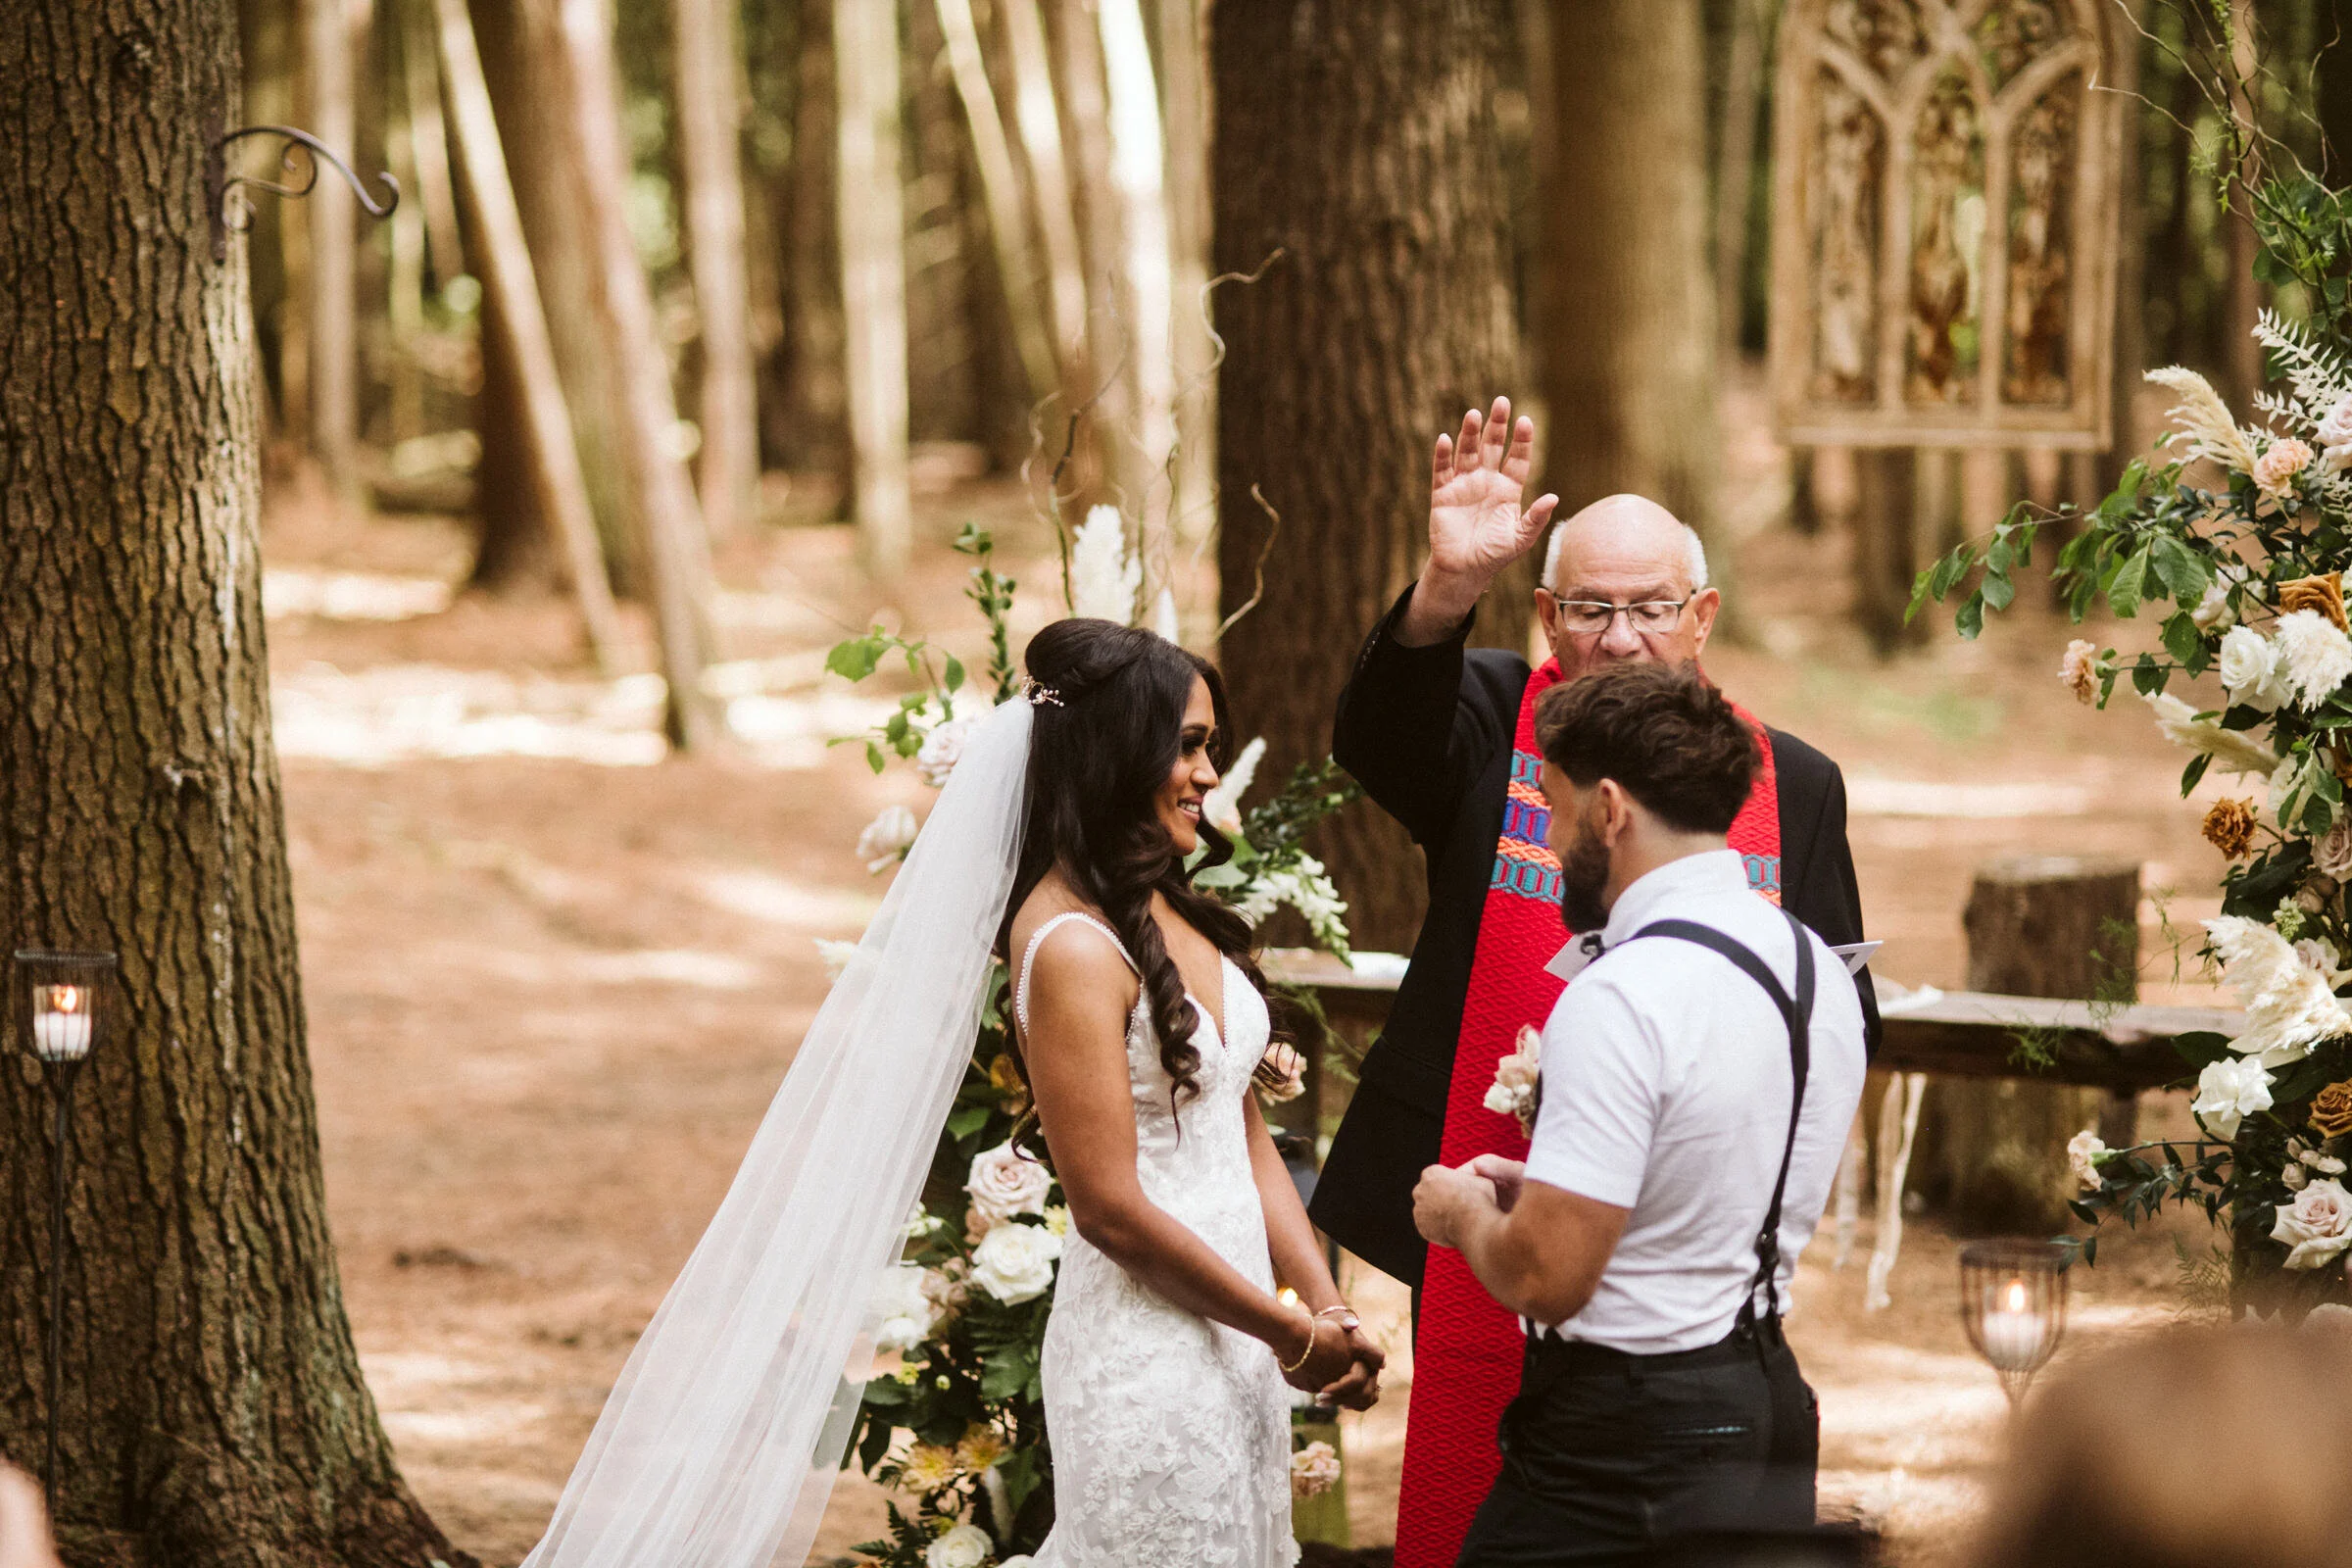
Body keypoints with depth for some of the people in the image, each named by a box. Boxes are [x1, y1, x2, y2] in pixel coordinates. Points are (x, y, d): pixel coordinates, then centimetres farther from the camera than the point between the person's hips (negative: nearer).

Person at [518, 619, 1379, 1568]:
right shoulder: (1073, 947, -17)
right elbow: (1110, 1208, -19)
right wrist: (1292, 1334, -11)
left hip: (1233, 1346, 8)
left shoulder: (1177, 916, 10)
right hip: (1143, 1364, -8)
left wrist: (1323, 1303, -1)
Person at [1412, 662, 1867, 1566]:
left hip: (1625, 1441, -9)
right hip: (1769, 1409, 9)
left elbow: (1547, 1276, -22)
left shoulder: (1622, 997, -19)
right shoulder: (1819, 967, 9)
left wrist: (1465, 1212, -1)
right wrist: (1544, 1189, 19)